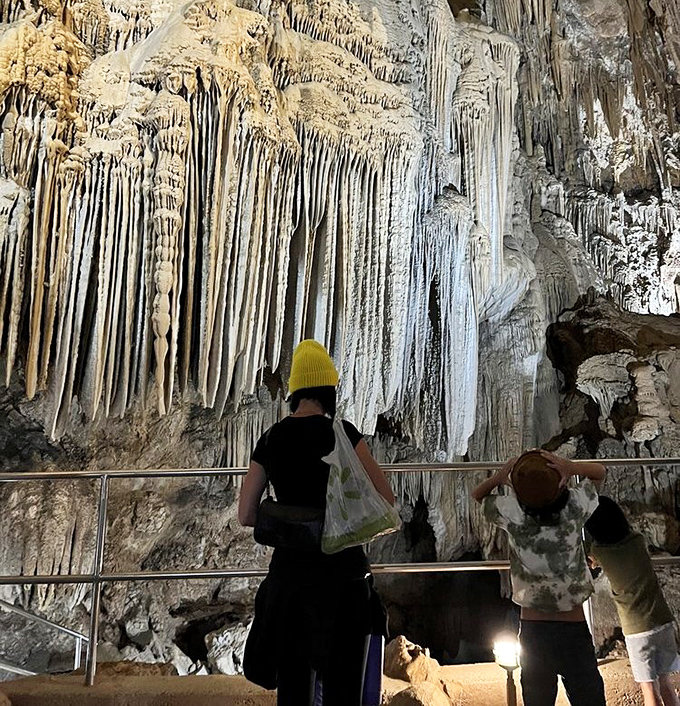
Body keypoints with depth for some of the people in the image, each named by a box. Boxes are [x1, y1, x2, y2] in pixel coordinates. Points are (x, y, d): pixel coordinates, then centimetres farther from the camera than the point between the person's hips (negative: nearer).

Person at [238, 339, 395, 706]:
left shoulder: (270, 439, 3)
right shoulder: (340, 432, -11)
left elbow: (246, 516, 6)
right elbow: (387, 501, -9)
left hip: (287, 570, 5)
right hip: (341, 569, -5)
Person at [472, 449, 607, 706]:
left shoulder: (511, 512, -16)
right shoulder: (576, 505, -15)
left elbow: (477, 494, 6)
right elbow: (599, 471, 5)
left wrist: (499, 477, -12)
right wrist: (571, 467, -15)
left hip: (532, 629, 1)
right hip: (574, 627, 0)